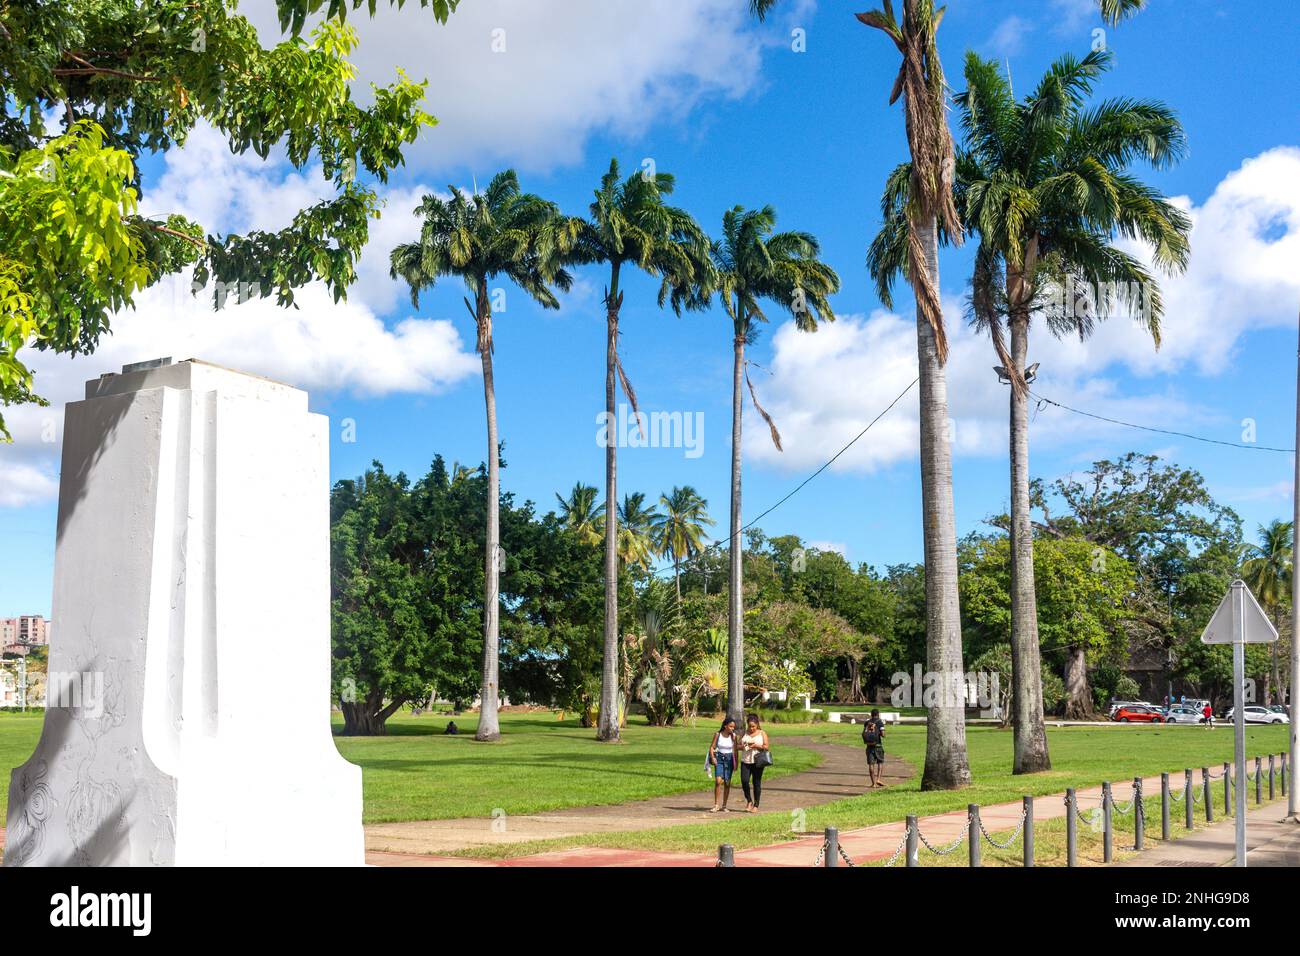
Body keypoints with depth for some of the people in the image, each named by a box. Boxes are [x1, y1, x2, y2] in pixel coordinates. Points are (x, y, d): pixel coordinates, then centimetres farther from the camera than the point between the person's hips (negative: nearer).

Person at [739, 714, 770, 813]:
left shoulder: (762, 733, 5)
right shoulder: (744, 733, 12)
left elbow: (767, 747, -1)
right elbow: (739, 746, 13)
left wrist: (756, 746, -15)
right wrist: (742, 746, -10)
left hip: (757, 762, -2)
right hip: (745, 761, 2)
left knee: (756, 783, 0)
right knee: (744, 781, -9)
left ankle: (756, 805, 9)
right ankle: (749, 801, 13)